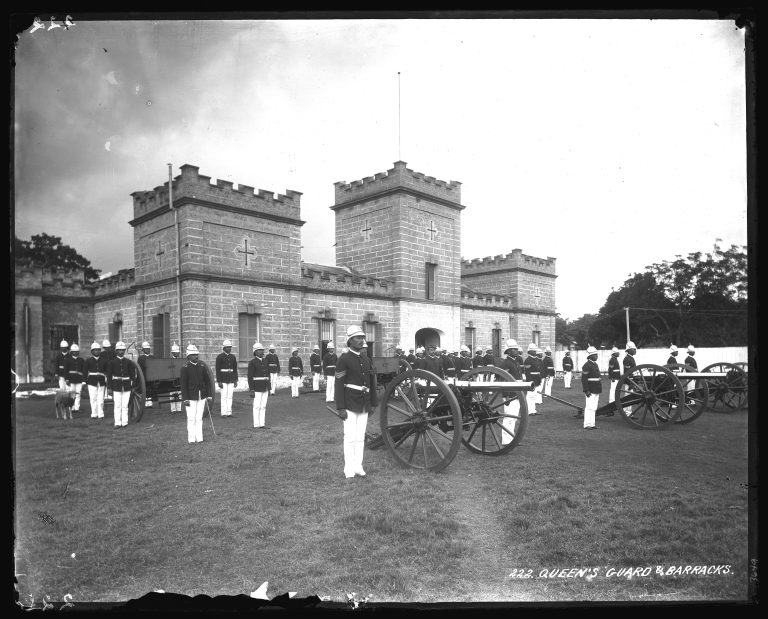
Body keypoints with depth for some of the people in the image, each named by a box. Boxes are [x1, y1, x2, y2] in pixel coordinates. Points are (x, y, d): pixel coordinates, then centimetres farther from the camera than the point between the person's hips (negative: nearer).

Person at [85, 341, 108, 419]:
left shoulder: (104, 360, 9)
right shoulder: (88, 360, 5)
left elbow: (107, 371, 12)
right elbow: (86, 371, 6)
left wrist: (107, 381, 8)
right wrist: (86, 381, 0)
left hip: (101, 381, 1)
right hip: (92, 381, -1)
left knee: (101, 399, -1)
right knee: (93, 398, -3)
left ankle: (100, 414, 6)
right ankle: (94, 414, 7)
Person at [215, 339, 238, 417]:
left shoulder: (233, 357, 8)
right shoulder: (219, 357, -7)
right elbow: (217, 370, -9)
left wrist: (236, 380, 7)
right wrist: (219, 381, -14)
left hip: (231, 379, 4)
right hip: (223, 379, -4)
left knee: (230, 396, 5)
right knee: (224, 396, -4)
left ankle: (229, 412, 9)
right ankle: (224, 413, 2)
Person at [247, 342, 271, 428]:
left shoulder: (265, 361, 12)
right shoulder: (252, 362, -9)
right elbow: (250, 377, -11)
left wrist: (269, 388, 13)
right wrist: (251, 390, -16)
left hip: (265, 388, 7)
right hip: (257, 388, -7)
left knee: (263, 406, 8)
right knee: (257, 406, -3)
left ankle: (262, 424, 12)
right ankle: (256, 425, 3)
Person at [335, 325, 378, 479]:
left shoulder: (366, 359, 12)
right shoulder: (344, 359, -8)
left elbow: (372, 383, 17)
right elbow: (339, 385, -11)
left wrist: (373, 403, 14)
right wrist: (340, 408, -15)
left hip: (364, 405, 6)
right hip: (350, 405, -6)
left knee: (361, 437, 9)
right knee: (350, 437, -3)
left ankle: (358, 466, 16)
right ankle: (349, 469, 4)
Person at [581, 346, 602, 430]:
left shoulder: (595, 365, 15)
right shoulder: (587, 365, -13)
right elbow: (584, 379, -17)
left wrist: (599, 390, 22)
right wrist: (586, 390, -22)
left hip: (596, 391, 9)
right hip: (590, 391, -9)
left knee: (594, 407, 11)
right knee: (589, 407, -7)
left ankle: (592, 424, 16)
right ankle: (587, 425, -2)